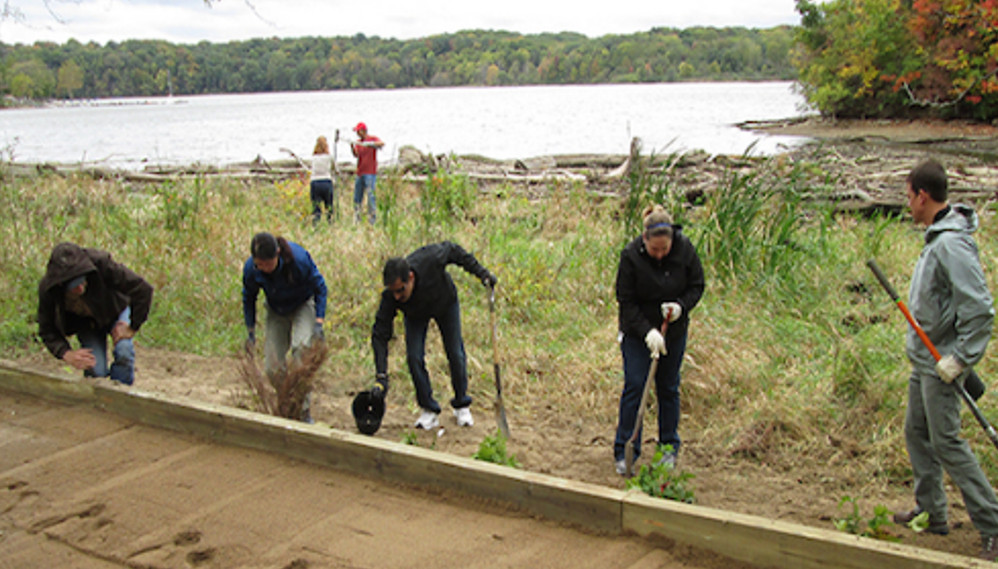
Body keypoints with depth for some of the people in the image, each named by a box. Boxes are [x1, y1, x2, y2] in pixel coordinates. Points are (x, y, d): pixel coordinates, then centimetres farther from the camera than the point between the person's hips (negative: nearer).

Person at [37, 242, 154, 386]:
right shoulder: (47, 290, -31)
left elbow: (143, 290, -31)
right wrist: (67, 354, -35)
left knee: (123, 352, -27)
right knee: (96, 371, -16)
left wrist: (132, 328, -23)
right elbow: (47, 331, -18)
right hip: (85, 321, 1)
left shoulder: (101, 262, -39)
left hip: (115, 310, -1)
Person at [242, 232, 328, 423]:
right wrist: (250, 332, -1)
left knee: (301, 346, -30)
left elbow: (320, 287, -16)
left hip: (303, 305, -3)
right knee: (272, 368, -6)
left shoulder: (299, 258, -33)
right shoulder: (251, 268, -24)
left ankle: (304, 410, -21)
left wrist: (319, 323, -21)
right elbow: (248, 298, -1)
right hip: (277, 312, 3)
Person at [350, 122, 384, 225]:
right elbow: (356, 155, 2)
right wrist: (352, 147, -15)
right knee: (357, 196, 6)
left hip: (370, 173, -6)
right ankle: (356, 220, 11)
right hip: (360, 173, 6)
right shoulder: (358, 142, 14)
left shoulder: (373, 139, -3)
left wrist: (369, 143, -33)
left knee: (370, 195, -10)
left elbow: (382, 143, -24)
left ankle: (372, 219, -8)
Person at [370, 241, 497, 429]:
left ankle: (462, 406, 20)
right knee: (414, 357, -13)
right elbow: (380, 336, -34)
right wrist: (381, 378, -41)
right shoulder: (390, 297, -38)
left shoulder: (430, 259, -44)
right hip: (415, 315, 0)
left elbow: (453, 250, -21)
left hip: (446, 303, 0)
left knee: (456, 355, 1)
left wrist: (481, 272, -18)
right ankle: (429, 411, 3)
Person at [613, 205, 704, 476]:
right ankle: (624, 452, 4)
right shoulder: (631, 256, -20)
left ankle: (669, 448, 24)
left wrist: (681, 306, -19)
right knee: (634, 387, -5)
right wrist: (648, 331, -23)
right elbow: (626, 302, -14)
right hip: (637, 332, -2)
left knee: (668, 388, 10)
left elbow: (697, 286, 0)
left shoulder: (685, 249, -13)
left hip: (674, 331, 2)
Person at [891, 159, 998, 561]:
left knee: (946, 442, -4)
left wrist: (960, 358, -23)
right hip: (923, 360, 10)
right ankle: (931, 512, 29)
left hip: (941, 364, -10)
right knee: (916, 433, 17)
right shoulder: (937, 237, 8)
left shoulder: (953, 244, -22)